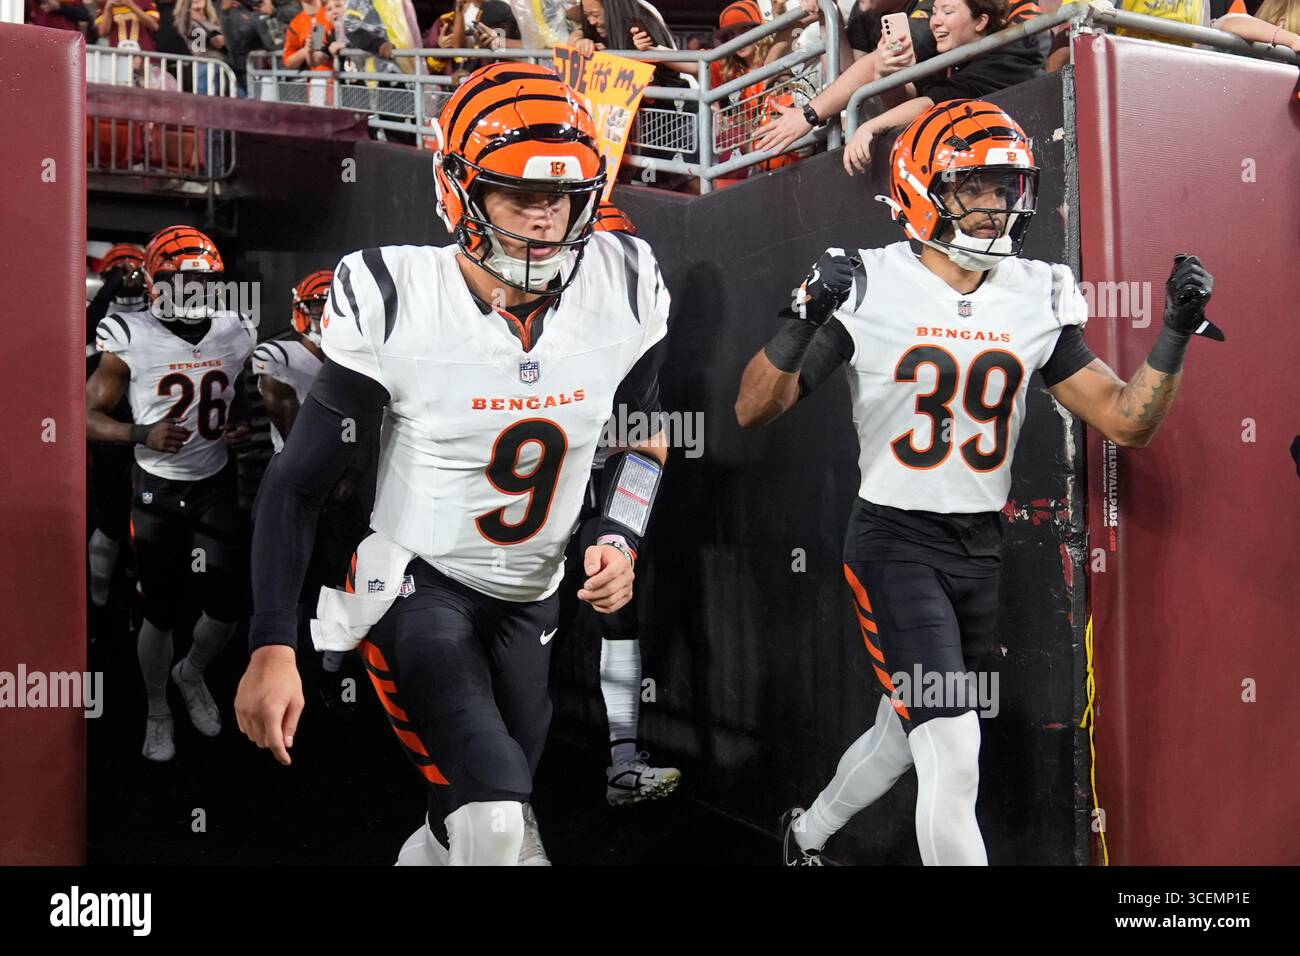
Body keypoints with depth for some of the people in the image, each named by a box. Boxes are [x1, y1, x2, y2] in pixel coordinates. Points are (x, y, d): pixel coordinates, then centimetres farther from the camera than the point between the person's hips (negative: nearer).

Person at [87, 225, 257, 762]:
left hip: (214, 486, 4)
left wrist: (241, 426, -5)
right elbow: (90, 416, -9)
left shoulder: (233, 336, -1)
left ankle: (191, 675, 37)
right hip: (157, 491, -3)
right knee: (162, 613, 6)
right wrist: (143, 434, -26)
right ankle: (157, 712, 30)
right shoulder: (131, 340, -13)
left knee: (226, 606, 4)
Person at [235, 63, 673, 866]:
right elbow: (300, 482, -13)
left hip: (531, 600, 5)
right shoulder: (391, 302, -21)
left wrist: (623, 541, -8)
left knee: (473, 822, 18)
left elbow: (646, 436, 8)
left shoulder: (626, 288, -11)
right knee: (499, 827, -22)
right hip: (415, 583, -4)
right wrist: (273, 646, -17)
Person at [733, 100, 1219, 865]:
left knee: (904, 735, 21)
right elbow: (754, 409, -12)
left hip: (981, 549, 6)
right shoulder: (870, 286, -11)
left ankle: (806, 833, 48)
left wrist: (1178, 330, -10)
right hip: (894, 542, -5)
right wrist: (805, 321, -28)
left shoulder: (1038, 299, 2)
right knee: (954, 756, -14)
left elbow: (1127, 421, 3)